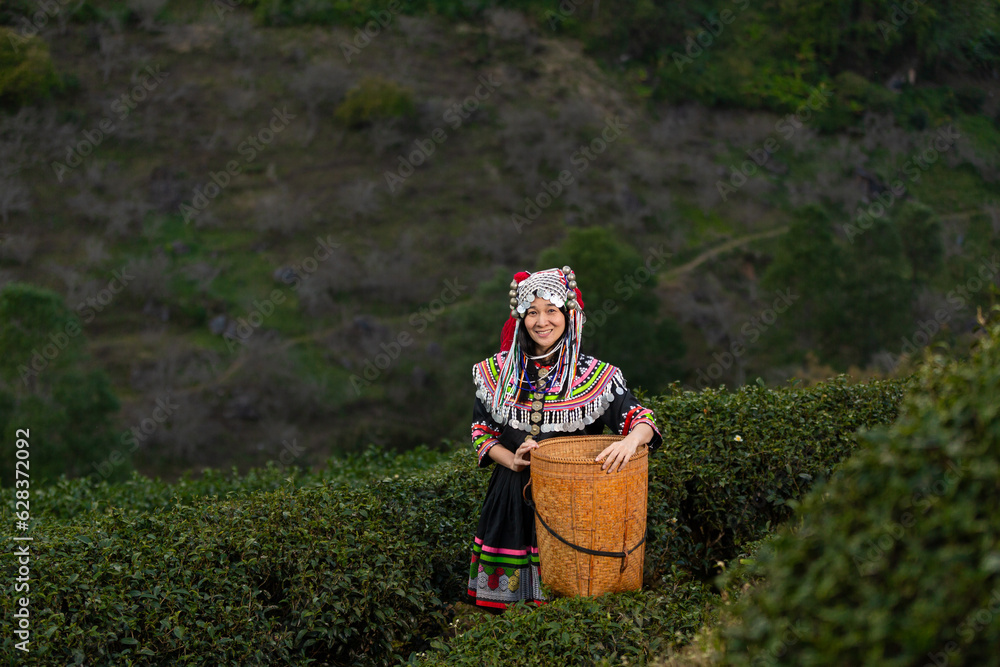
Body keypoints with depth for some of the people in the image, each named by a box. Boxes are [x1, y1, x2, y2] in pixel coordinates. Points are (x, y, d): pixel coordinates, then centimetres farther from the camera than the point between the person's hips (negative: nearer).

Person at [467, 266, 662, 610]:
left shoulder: (594, 375, -4)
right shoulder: (496, 371, 2)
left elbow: (640, 419, -7)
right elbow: (482, 430, 8)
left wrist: (631, 440, -30)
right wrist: (512, 460, -10)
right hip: (513, 496, 2)